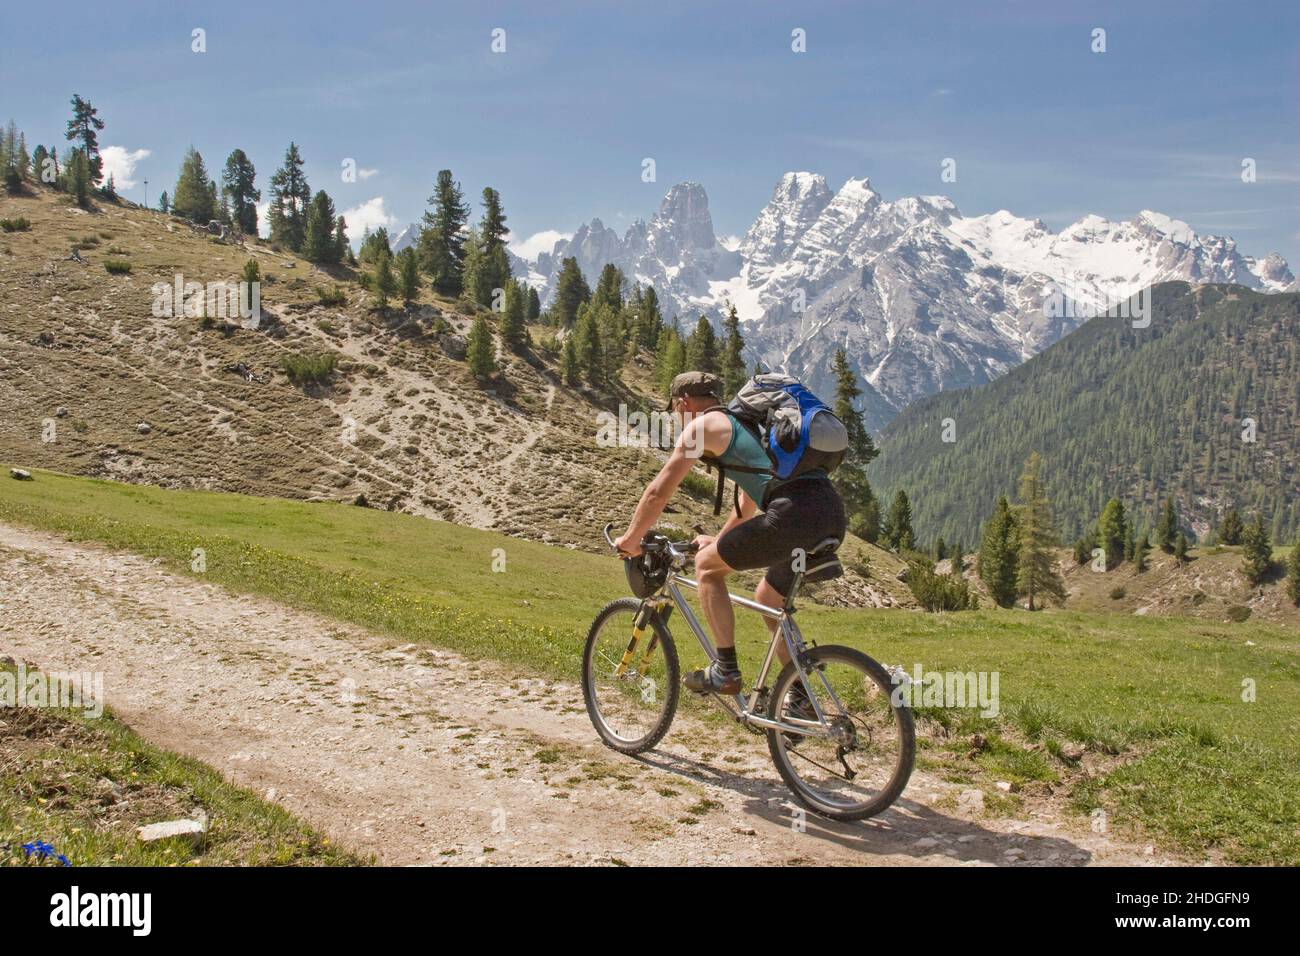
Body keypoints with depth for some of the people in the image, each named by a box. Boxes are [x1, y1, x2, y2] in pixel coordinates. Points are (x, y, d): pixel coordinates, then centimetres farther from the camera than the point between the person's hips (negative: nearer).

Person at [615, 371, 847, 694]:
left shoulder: (702, 425, 7)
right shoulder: (747, 421, 33)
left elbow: (658, 492, 7)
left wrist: (630, 539, 21)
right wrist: (719, 540, 53)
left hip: (795, 512, -9)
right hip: (833, 515, 9)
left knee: (706, 566, 10)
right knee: (768, 600, 26)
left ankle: (726, 672, 10)